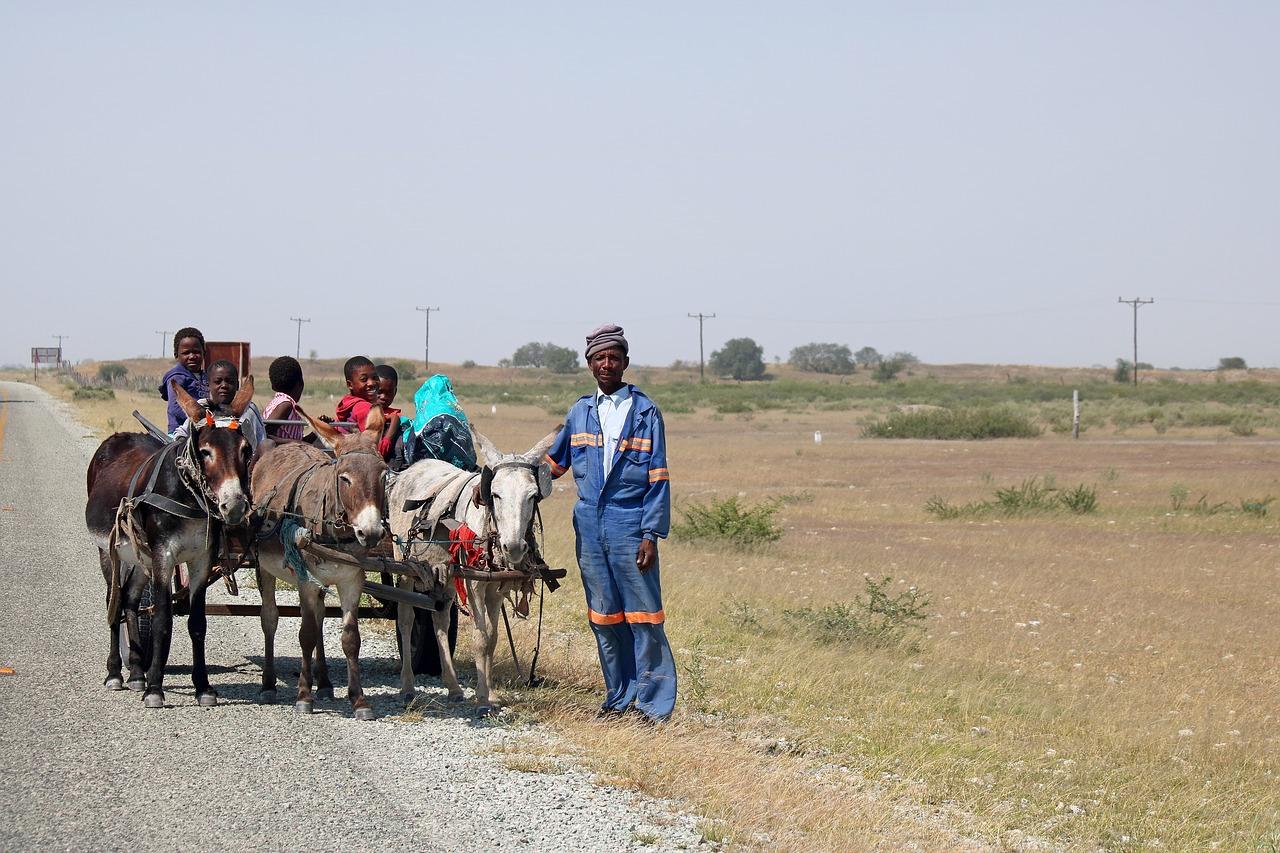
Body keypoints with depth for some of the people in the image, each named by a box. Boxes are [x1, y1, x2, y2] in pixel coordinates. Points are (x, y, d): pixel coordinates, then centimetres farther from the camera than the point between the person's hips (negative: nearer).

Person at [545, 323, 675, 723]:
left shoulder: (645, 412, 0)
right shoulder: (580, 412, 12)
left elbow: (658, 478, -3)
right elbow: (553, 463, 24)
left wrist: (651, 534, -10)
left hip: (630, 526, -4)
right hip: (590, 527, 5)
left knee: (642, 615, -6)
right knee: (604, 618, 8)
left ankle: (651, 702, -2)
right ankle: (618, 700, 16)